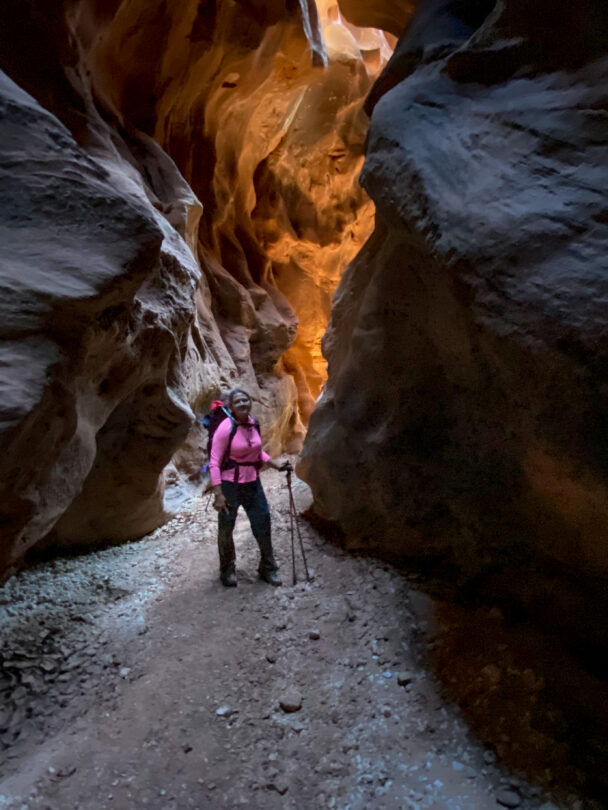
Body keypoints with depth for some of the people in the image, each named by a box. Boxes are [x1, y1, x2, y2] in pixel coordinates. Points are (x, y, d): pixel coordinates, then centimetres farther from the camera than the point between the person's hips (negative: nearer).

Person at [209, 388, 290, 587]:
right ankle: (227, 571, 33)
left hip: (252, 483, 5)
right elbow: (214, 463, -17)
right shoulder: (225, 428, -17)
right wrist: (218, 494, -21)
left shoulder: (253, 424, 0)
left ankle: (268, 568, 30)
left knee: (263, 525, 10)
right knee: (226, 530, 10)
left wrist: (277, 466, 9)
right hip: (230, 485, -5)